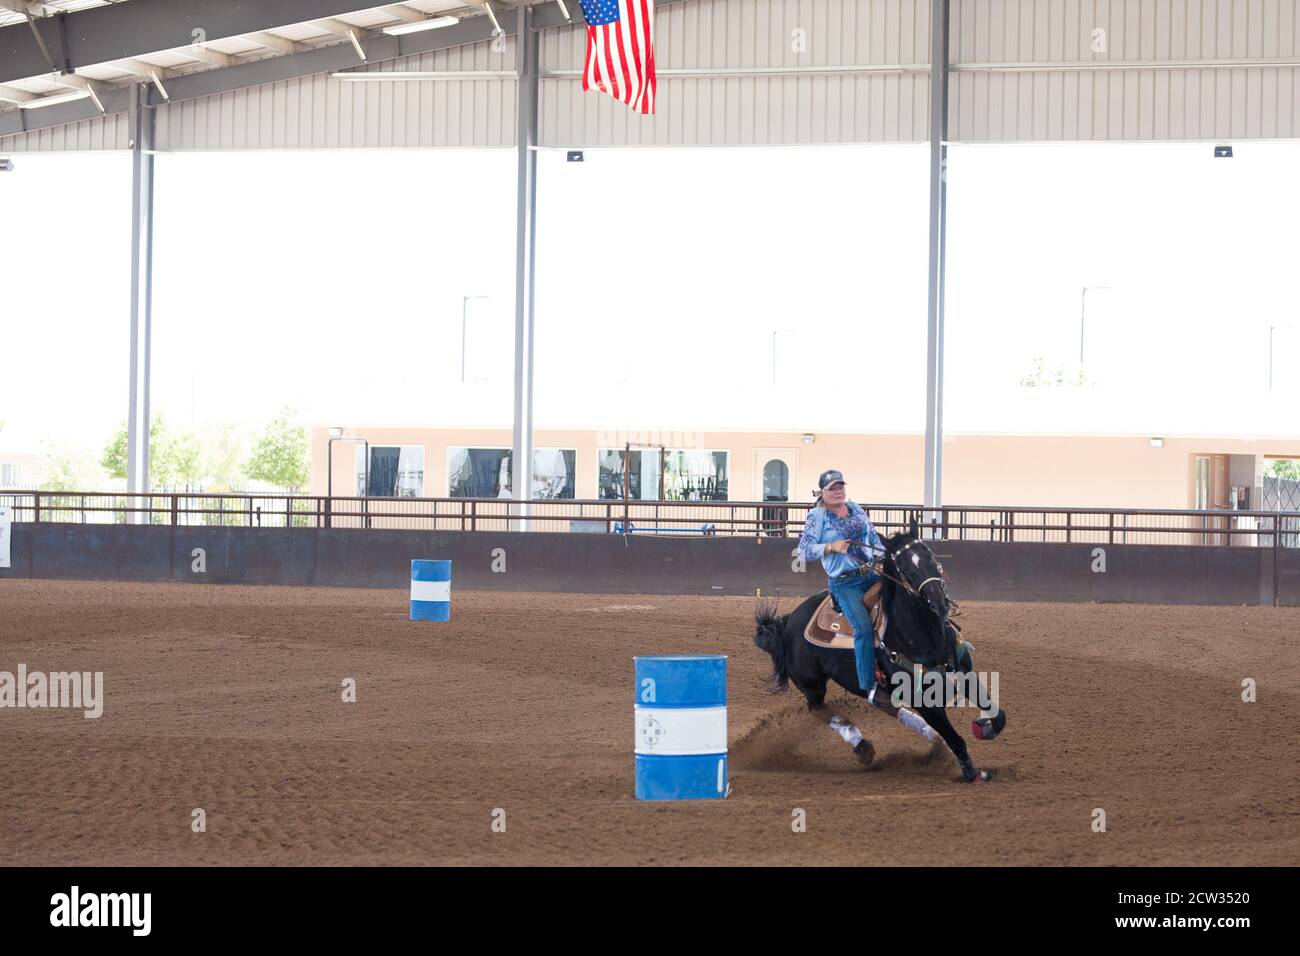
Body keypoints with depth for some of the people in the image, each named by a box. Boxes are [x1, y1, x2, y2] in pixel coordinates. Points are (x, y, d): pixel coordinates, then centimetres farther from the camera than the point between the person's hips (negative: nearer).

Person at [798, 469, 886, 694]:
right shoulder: (818, 516, -3)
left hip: (872, 572, 7)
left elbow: (873, 538, 21)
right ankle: (868, 686, -18)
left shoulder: (856, 509, 13)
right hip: (845, 583, -7)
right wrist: (831, 547, -21)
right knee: (863, 627, -22)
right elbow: (805, 550, -9)